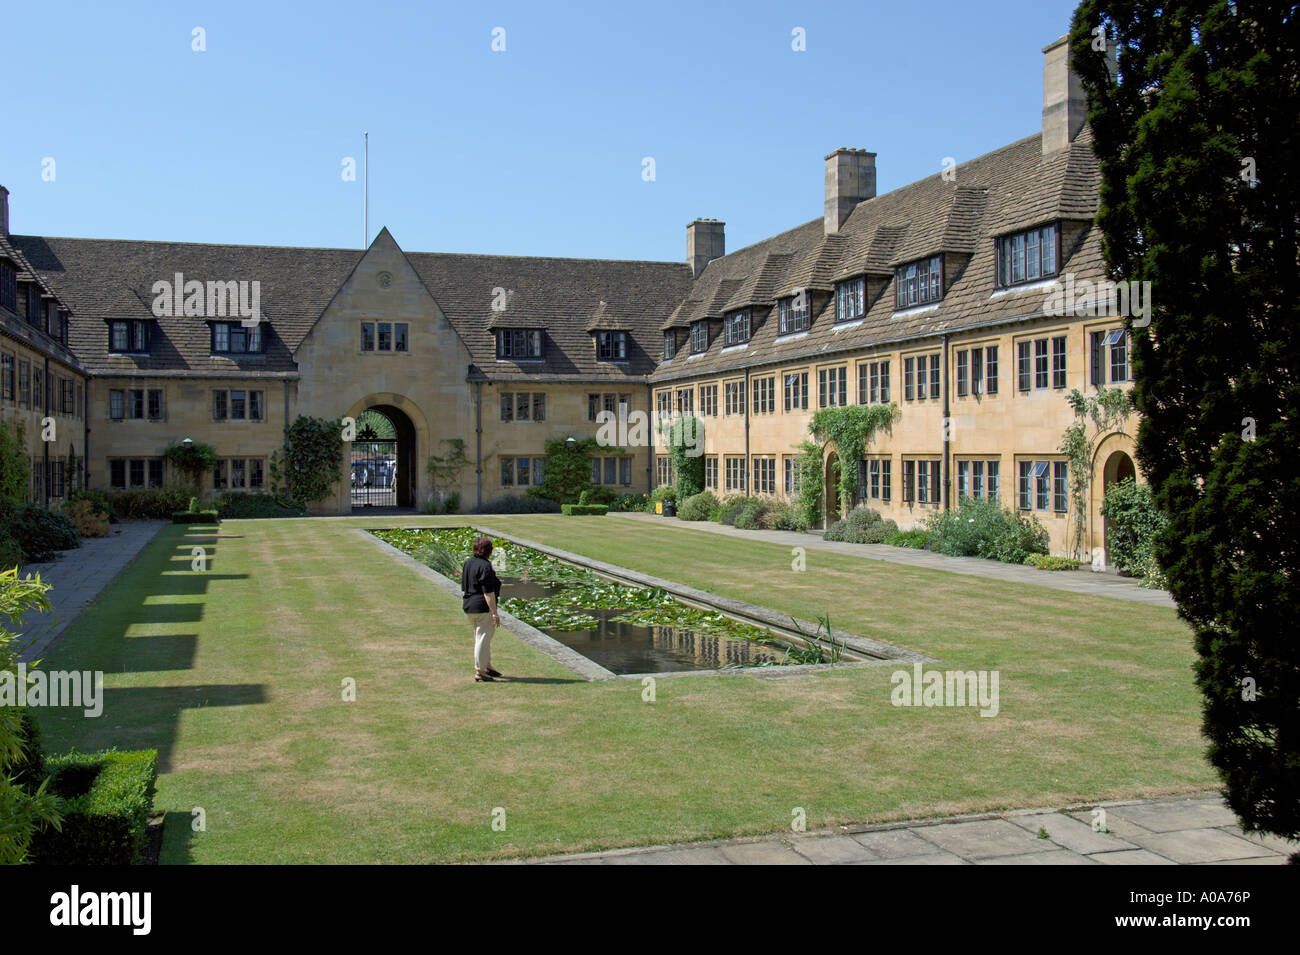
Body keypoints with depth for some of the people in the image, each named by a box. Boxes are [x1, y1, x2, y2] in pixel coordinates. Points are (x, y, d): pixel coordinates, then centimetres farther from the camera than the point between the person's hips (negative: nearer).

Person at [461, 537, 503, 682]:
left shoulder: (468, 563, 8)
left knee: (481, 637, 21)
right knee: (483, 638, -1)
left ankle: (487, 666, 32)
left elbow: (464, 587, 16)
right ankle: (480, 672, 4)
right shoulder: (485, 566, -19)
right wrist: (494, 613, -18)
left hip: (469, 605, 9)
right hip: (483, 607, -9)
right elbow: (488, 593, -21)